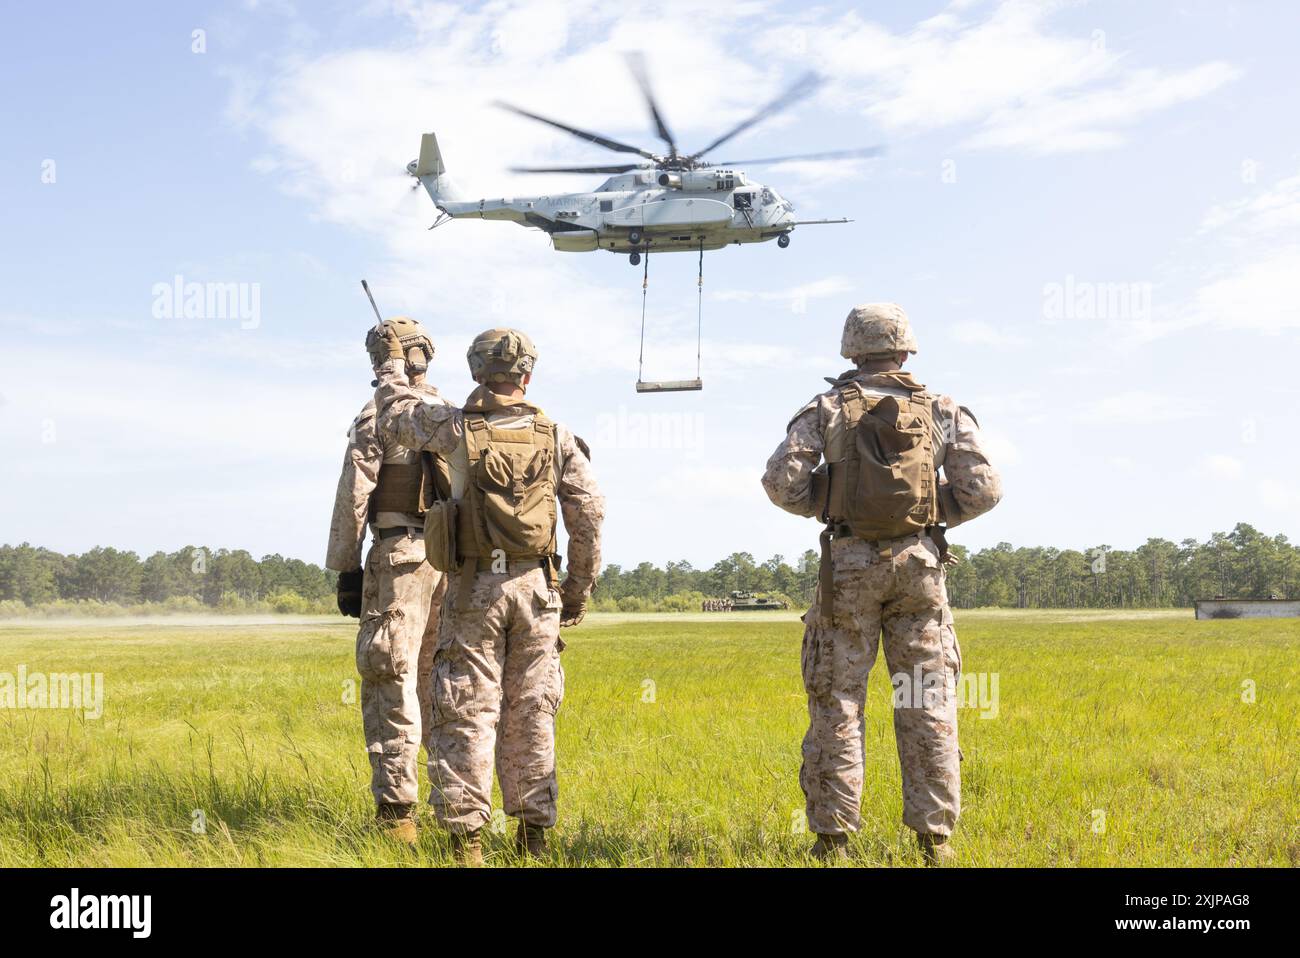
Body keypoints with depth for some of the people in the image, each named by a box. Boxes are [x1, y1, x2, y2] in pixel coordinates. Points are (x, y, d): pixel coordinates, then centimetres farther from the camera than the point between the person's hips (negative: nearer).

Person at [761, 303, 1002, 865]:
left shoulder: (827, 409, 3)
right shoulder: (943, 412, 6)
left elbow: (781, 482, -6)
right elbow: (982, 488, -3)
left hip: (850, 565, -1)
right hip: (919, 564, 1)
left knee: (837, 702, 4)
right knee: (926, 701, 6)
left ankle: (833, 835, 3)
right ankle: (933, 835, 6)